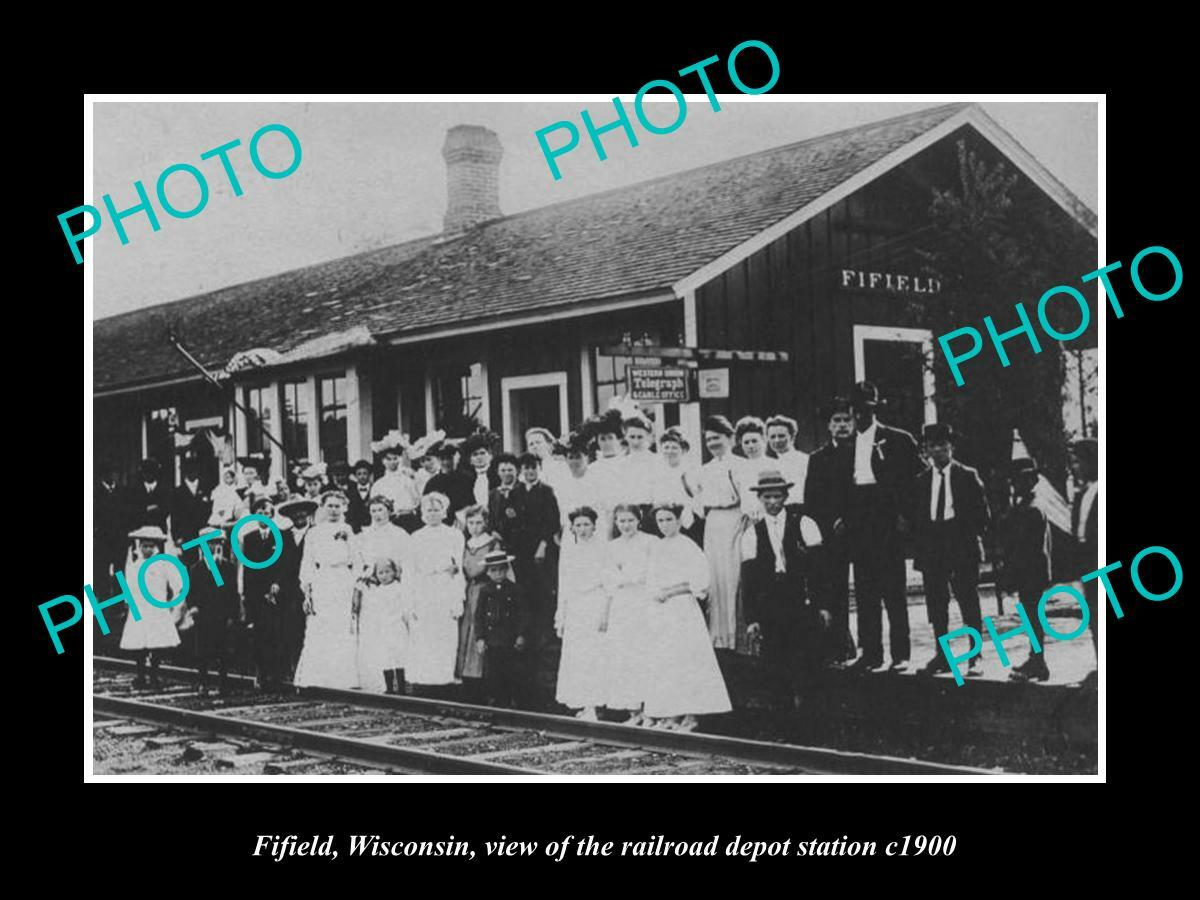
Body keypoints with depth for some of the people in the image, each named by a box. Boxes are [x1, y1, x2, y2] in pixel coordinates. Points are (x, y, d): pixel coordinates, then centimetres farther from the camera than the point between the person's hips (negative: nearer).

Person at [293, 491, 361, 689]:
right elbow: (307, 565, 8)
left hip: (344, 586, 0)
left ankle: (344, 682, -4)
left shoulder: (350, 532, 10)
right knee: (317, 637, -7)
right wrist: (307, 594, 0)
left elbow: (356, 564, 9)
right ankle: (314, 682, -6)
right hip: (320, 588, 0)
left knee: (344, 636, -6)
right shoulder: (315, 533, 10)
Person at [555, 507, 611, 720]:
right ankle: (582, 704, 8)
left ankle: (592, 707, -8)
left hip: (596, 605, -5)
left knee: (594, 655, -9)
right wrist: (560, 614, 14)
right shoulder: (569, 551, 13)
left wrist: (605, 612, -12)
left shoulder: (602, 548, -2)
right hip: (574, 608, 5)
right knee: (574, 659, 2)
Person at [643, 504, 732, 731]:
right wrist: (654, 593, -1)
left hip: (682, 610, -6)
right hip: (658, 613, 6)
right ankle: (669, 714, 7)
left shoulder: (688, 547, -6)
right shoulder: (656, 547, 13)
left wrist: (670, 591, -14)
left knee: (686, 660, -7)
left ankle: (690, 715, -4)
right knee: (660, 662, 3)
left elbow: (699, 582, -11)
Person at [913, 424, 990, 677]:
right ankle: (941, 656, 15)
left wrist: (972, 537, -5)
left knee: (969, 603, -2)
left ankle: (975, 658, 2)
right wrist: (922, 538, 2)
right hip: (931, 550, 3)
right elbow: (915, 515, 15)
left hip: (961, 548, -3)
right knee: (936, 605, 5)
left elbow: (982, 513, 3)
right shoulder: (921, 480, 13)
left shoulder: (967, 476, 4)